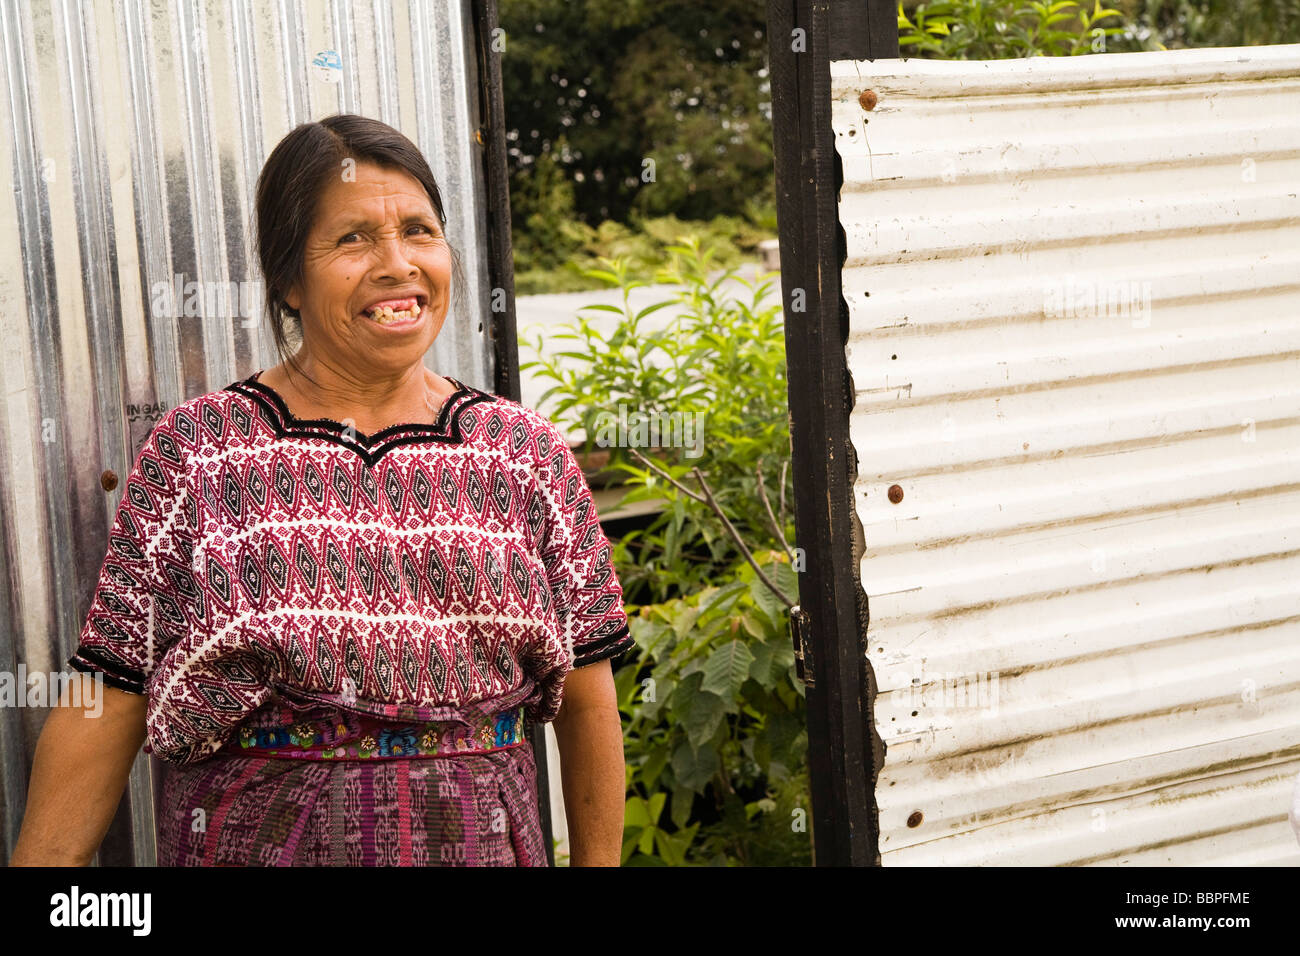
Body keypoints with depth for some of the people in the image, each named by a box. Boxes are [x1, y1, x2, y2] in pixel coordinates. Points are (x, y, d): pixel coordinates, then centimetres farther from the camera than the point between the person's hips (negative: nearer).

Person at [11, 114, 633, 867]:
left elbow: (587, 701, 5)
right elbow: (104, 713, -6)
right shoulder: (197, 451, -4)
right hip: (248, 842, -1)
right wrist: (44, 858, -10)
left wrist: (599, 862, 3)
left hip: (484, 841, 2)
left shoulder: (527, 455, 1)